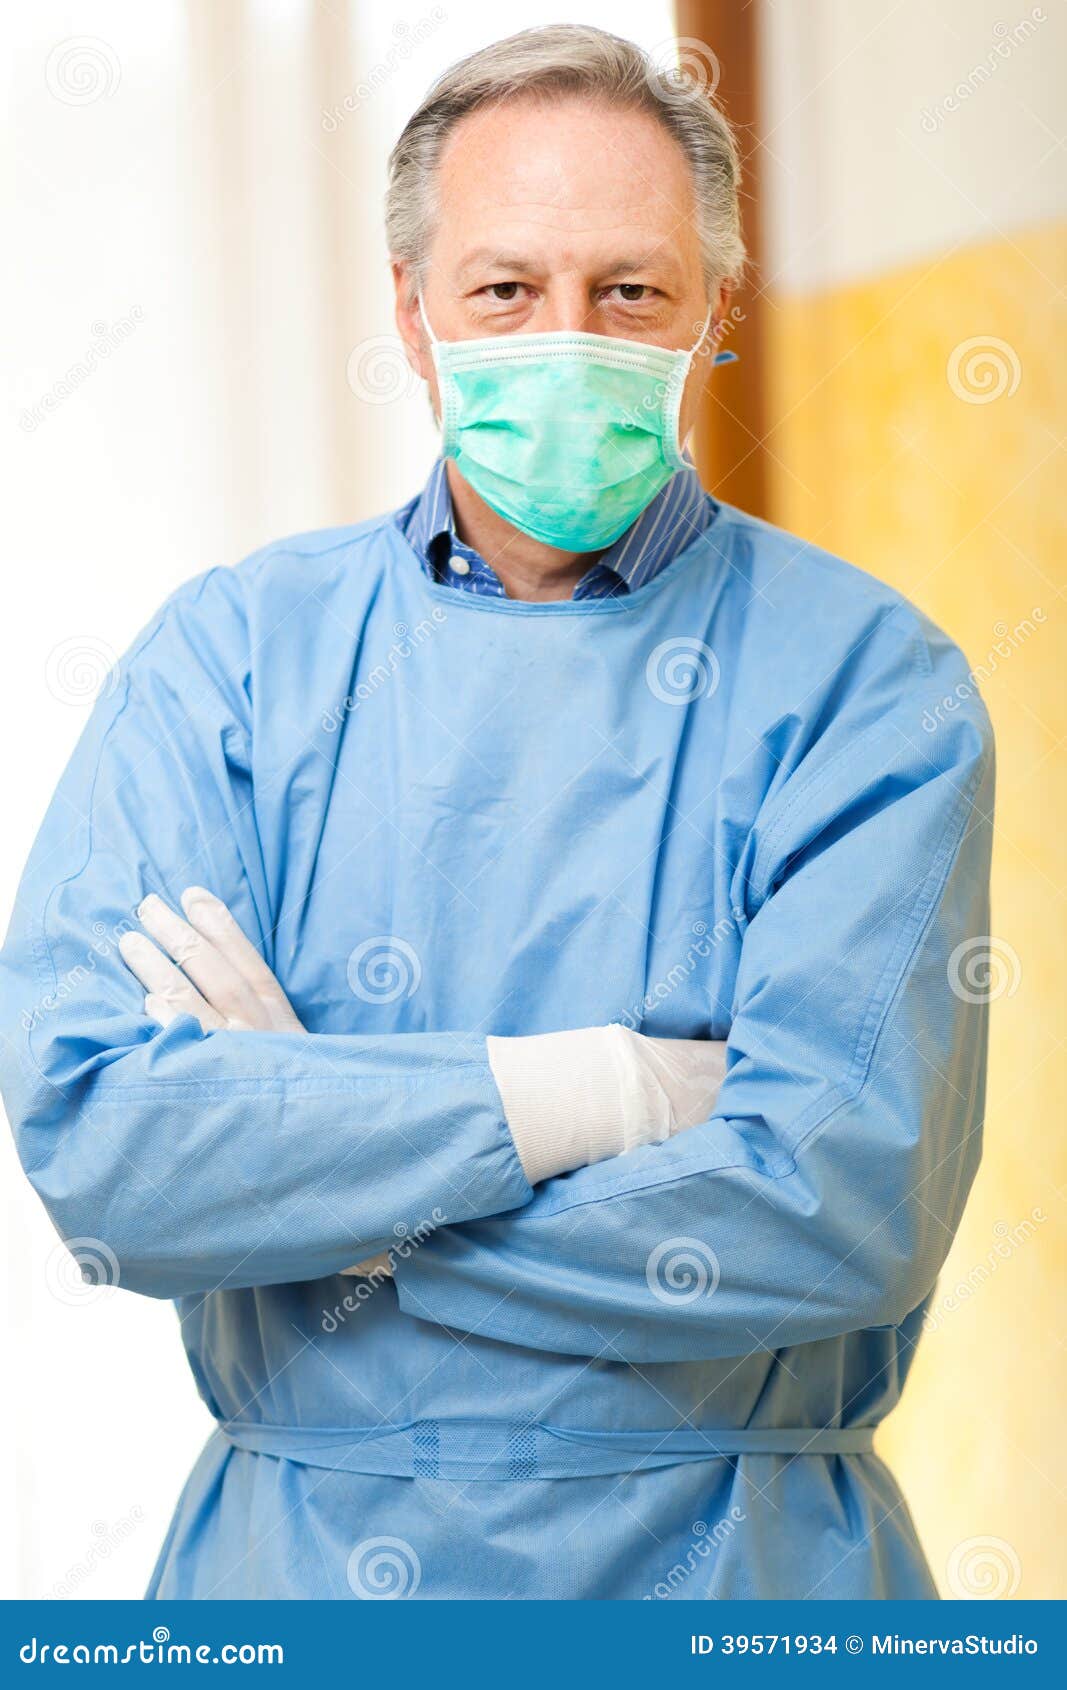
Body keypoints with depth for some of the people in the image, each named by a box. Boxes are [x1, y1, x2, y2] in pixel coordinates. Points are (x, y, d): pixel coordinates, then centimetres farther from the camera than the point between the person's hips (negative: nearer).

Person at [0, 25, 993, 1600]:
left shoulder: (866, 681, -8)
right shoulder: (234, 649, -2)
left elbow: (843, 1203, -19)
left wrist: (304, 1166, -15)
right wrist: (598, 1089, -20)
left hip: (726, 1573, -1)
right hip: (290, 1555, 2)